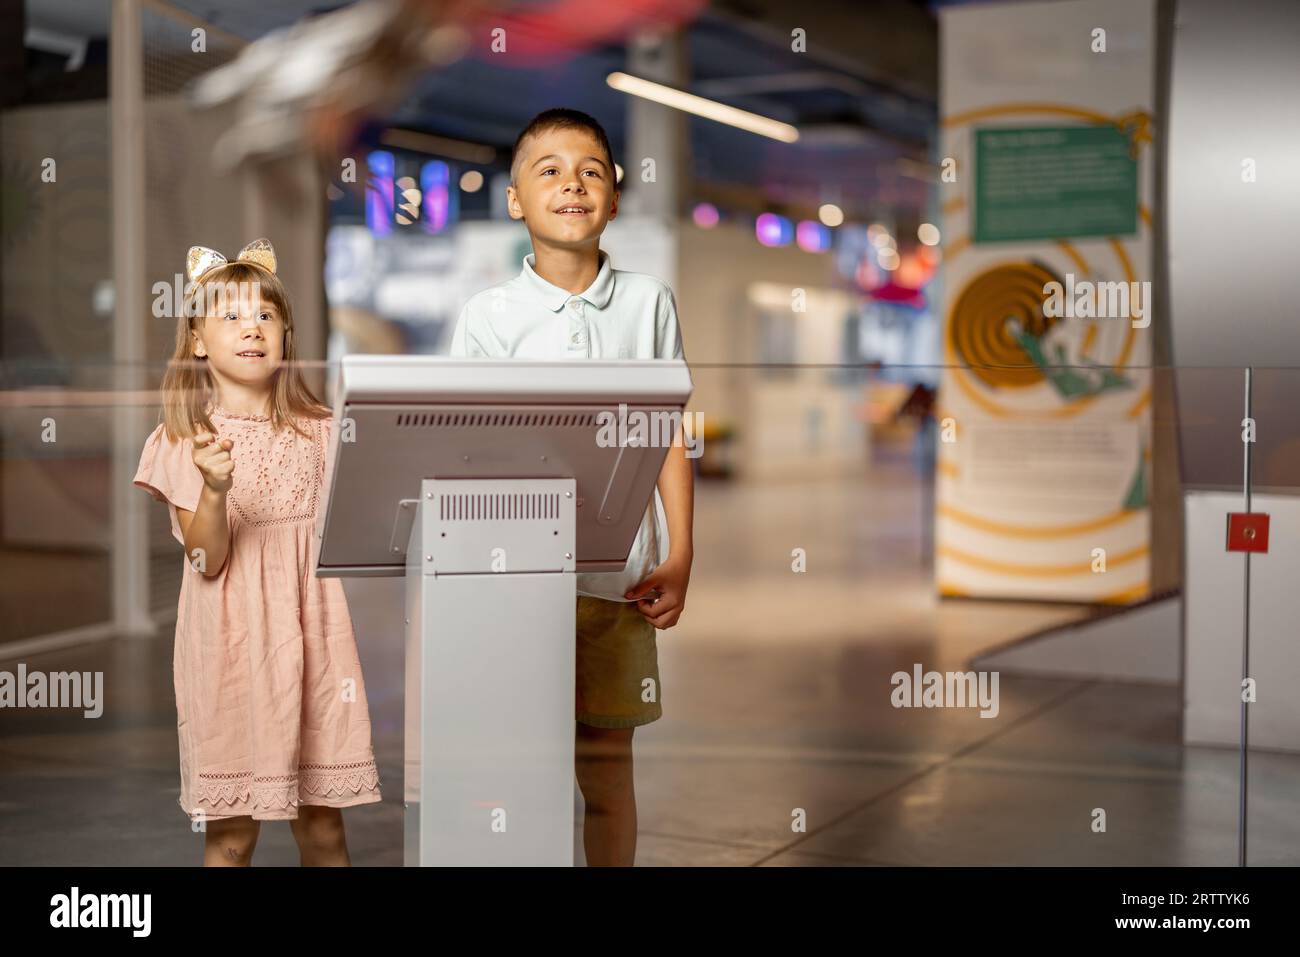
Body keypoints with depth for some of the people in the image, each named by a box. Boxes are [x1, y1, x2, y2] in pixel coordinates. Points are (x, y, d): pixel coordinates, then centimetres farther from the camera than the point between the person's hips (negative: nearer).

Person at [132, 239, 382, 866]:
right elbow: (206, 560, -9)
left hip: (311, 638, 2)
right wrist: (214, 488, -26)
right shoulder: (184, 441, -2)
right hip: (232, 645, -2)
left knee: (323, 825, 8)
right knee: (231, 831, 4)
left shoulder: (319, 431, 6)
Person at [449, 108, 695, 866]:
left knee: (608, 755, 8)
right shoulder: (490, 314, 2)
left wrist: (679, 560, 1)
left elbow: (670, 435, 7)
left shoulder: (649, 302, 6)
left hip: (620, 576, 1)